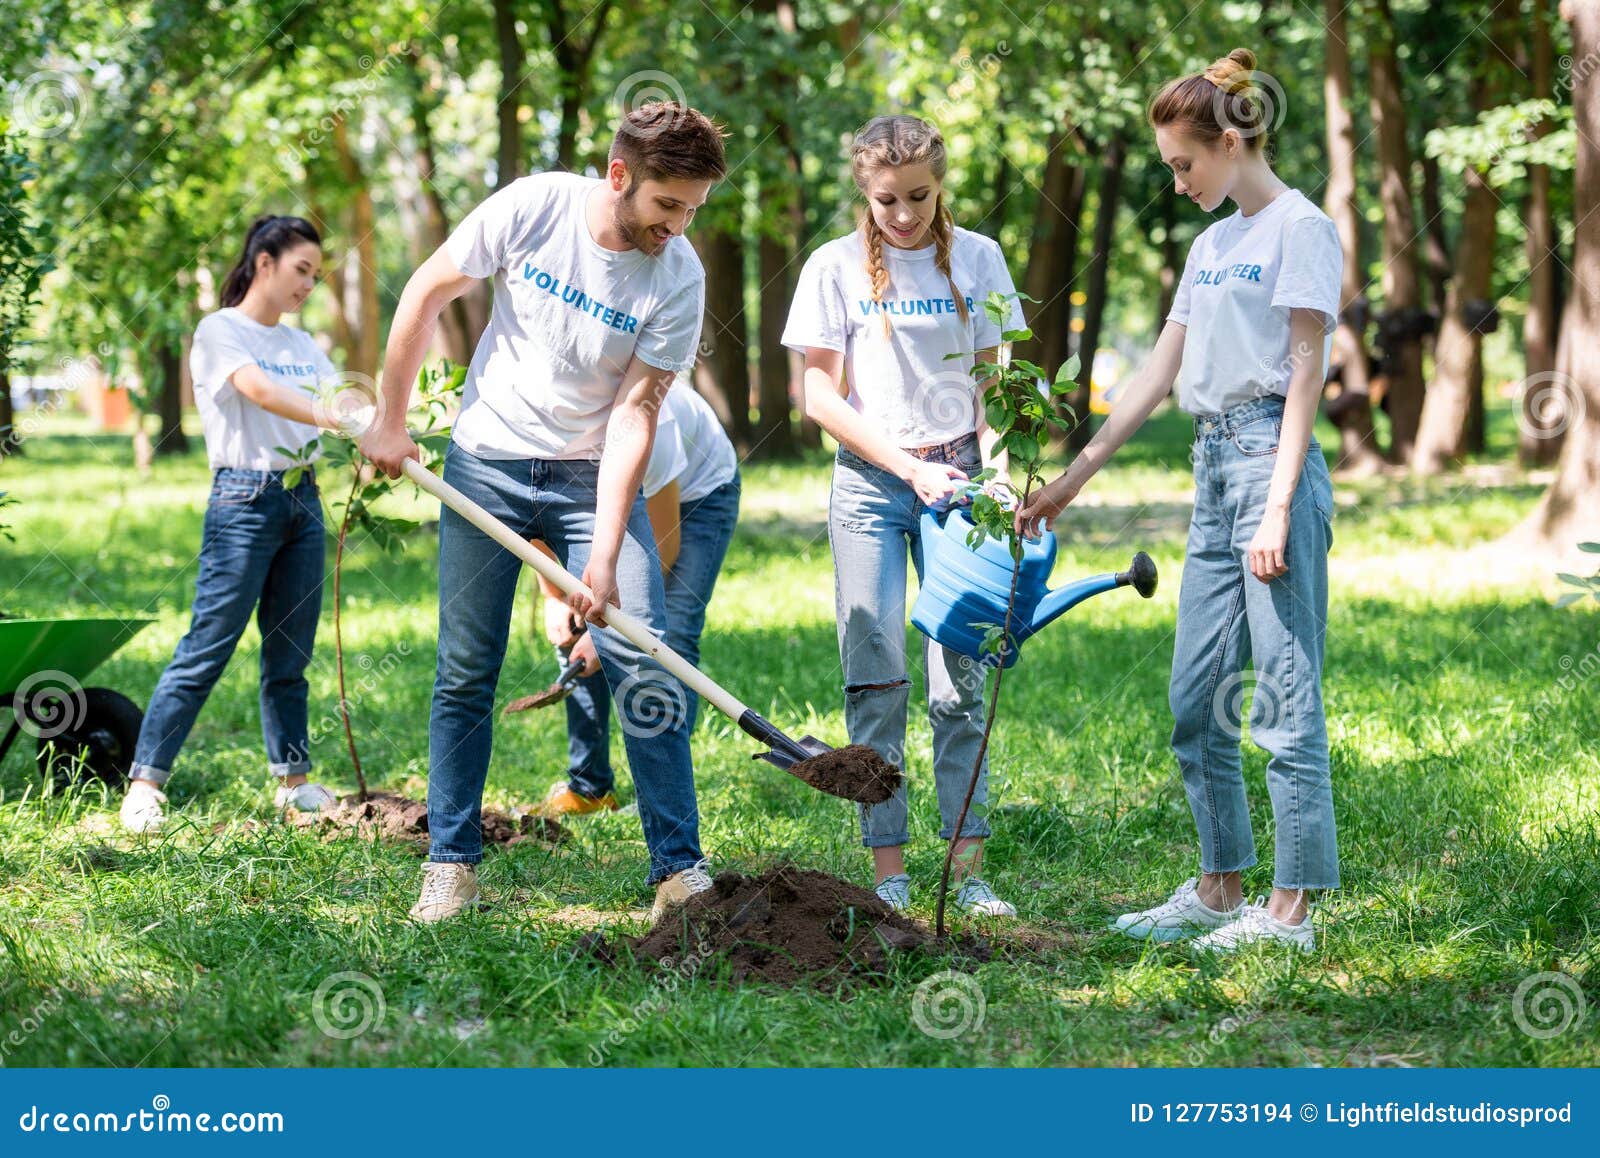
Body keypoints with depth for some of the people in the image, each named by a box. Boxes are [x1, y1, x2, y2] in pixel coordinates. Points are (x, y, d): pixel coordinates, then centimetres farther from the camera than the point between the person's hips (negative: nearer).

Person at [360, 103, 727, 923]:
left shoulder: (678, 278, -15)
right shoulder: (533, 208, -16)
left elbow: (633, 415, -16)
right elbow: (426, 294, -3)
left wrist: (605, 554, -23)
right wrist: (391, 422, 1)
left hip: (593, 474, 0)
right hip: (488, 461, 0)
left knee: (643, 662, -10)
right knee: (465, 672, 3)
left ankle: (680, 869, -3)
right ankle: (450, 865, 14)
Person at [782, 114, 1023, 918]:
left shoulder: (976, 259, 5)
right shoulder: (837, 268, 0)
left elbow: (991, 381, 9)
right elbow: (821, 397, -2)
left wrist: (996, 460, -9)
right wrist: (910, 467, -10)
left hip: (954, 476, 1)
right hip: (869, 482, -1)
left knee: (960, 685, -3)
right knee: (876, 684, -3)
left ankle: (967, 871, 0)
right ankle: (888, 873, 1)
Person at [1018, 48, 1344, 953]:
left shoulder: (1299, 229, -5)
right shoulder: (1212, 244, 19)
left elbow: (1306, 371, -11)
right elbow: (1158, 376, 21)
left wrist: (1278, 506, -17)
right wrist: (1072, 480, 18)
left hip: (1272, 458, -9)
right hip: (1212, 466, 9)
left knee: (1285, 695, -8)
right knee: (1197, 701, 10)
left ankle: (1291, 910, -6)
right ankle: (1219, 891, 19)